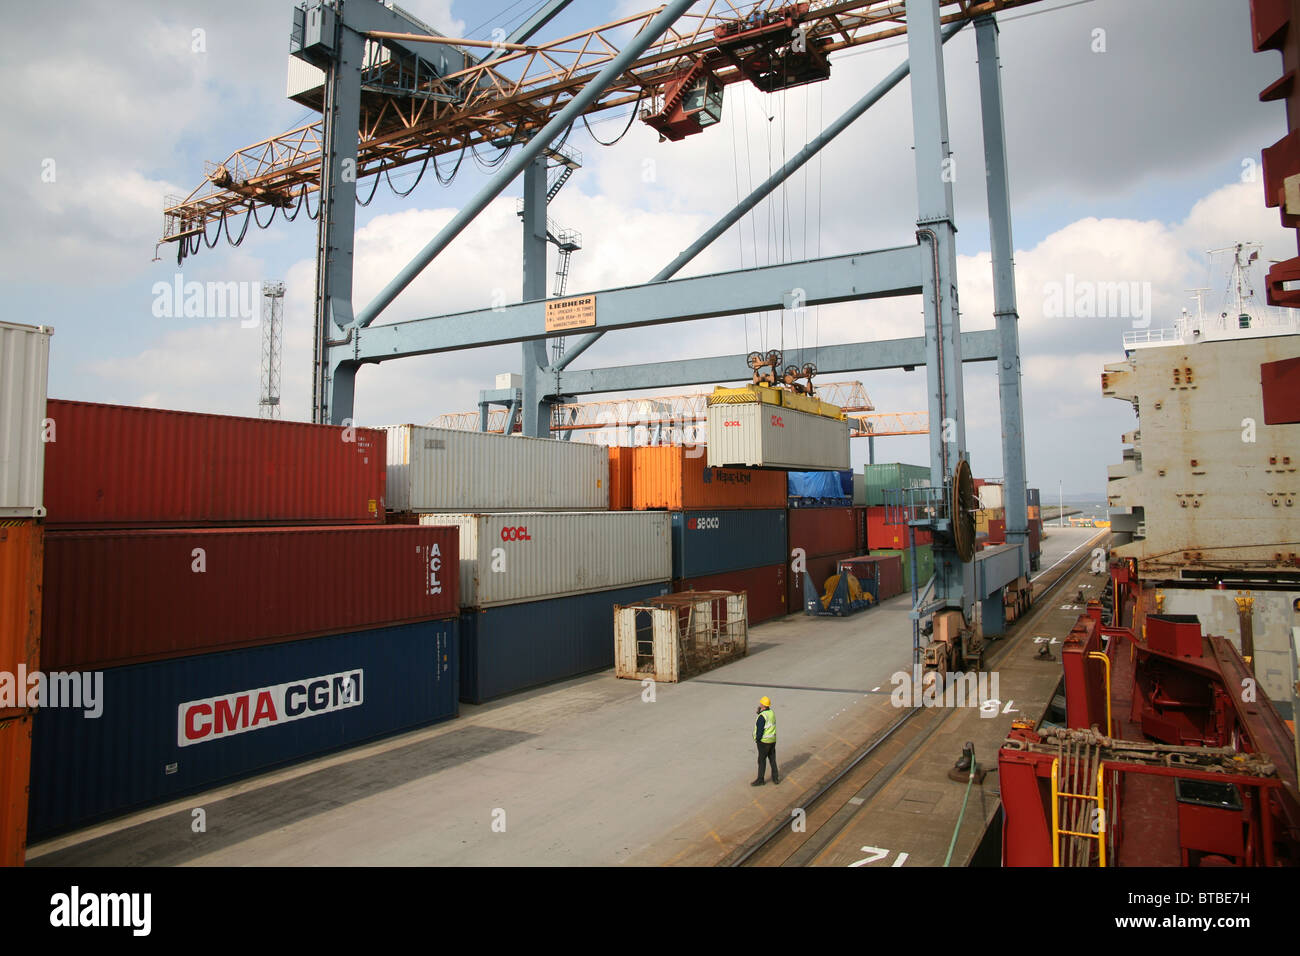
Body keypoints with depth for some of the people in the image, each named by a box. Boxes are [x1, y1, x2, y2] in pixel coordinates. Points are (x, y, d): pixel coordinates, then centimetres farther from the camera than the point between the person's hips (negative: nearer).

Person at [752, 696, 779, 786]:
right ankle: (775, 778, 23)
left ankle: (760, 780, 12)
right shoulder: (772, 713, 3)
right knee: (772, 759, 16)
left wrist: (757, 739, -6)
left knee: (762, 760, 4)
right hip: (773, 740, 8)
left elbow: (760, 730, -21)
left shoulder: (762, 716, -22)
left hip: (764, 741, -8)